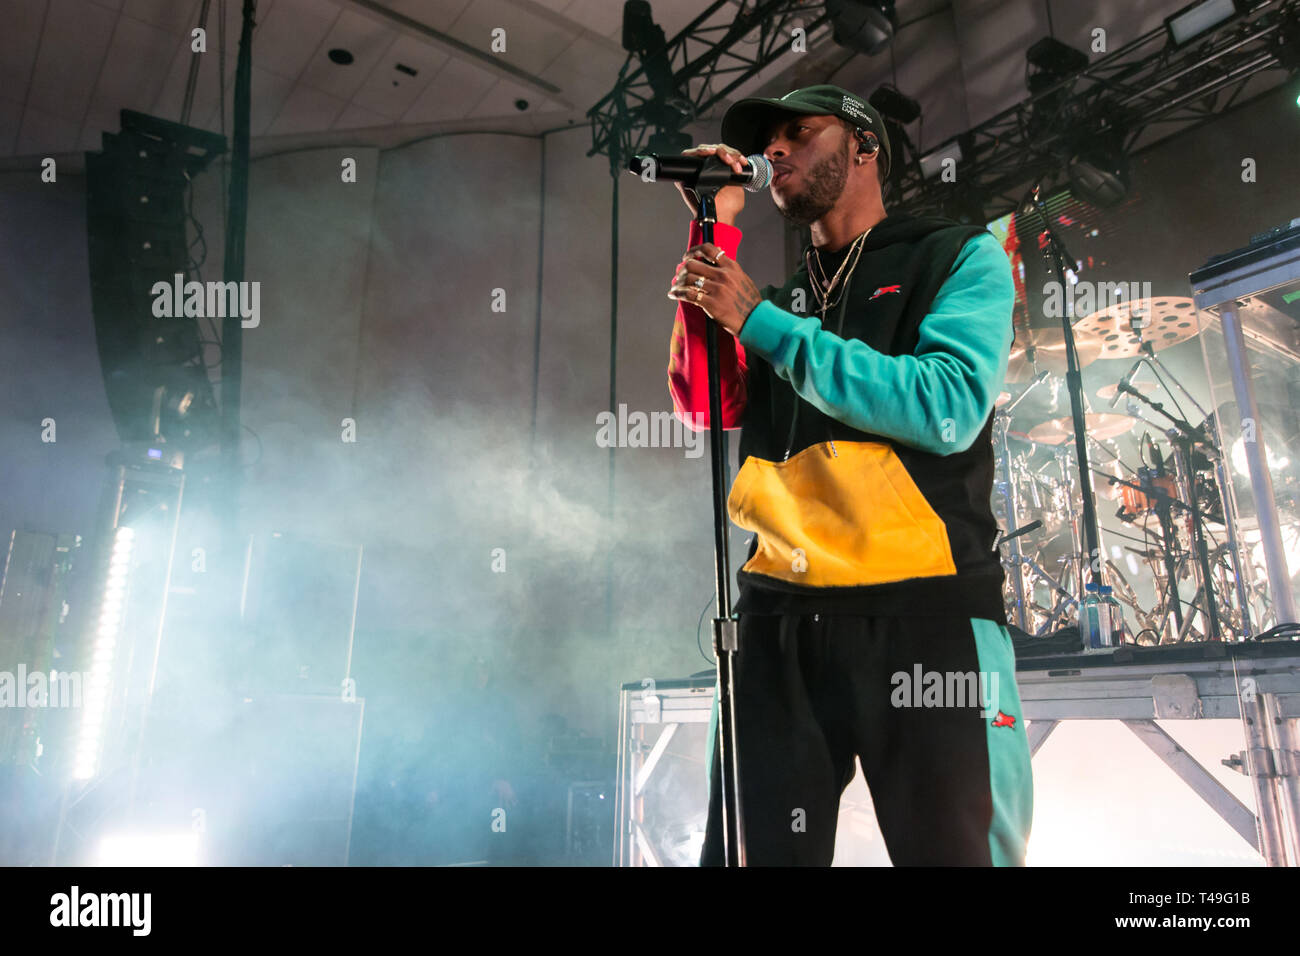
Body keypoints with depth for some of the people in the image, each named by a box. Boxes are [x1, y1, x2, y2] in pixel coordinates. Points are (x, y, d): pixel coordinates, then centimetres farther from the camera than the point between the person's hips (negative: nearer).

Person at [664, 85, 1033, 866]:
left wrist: (759, 322, -7)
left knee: (954, 844, 4)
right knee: (755, 848, 4)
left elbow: (950, 408, -9)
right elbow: (705, 405, 6)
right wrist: (715, 234, 5)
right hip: (780, 618, 4)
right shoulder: (779, 302, 22)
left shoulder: (961, 257, 9)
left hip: (927, 609, -3)